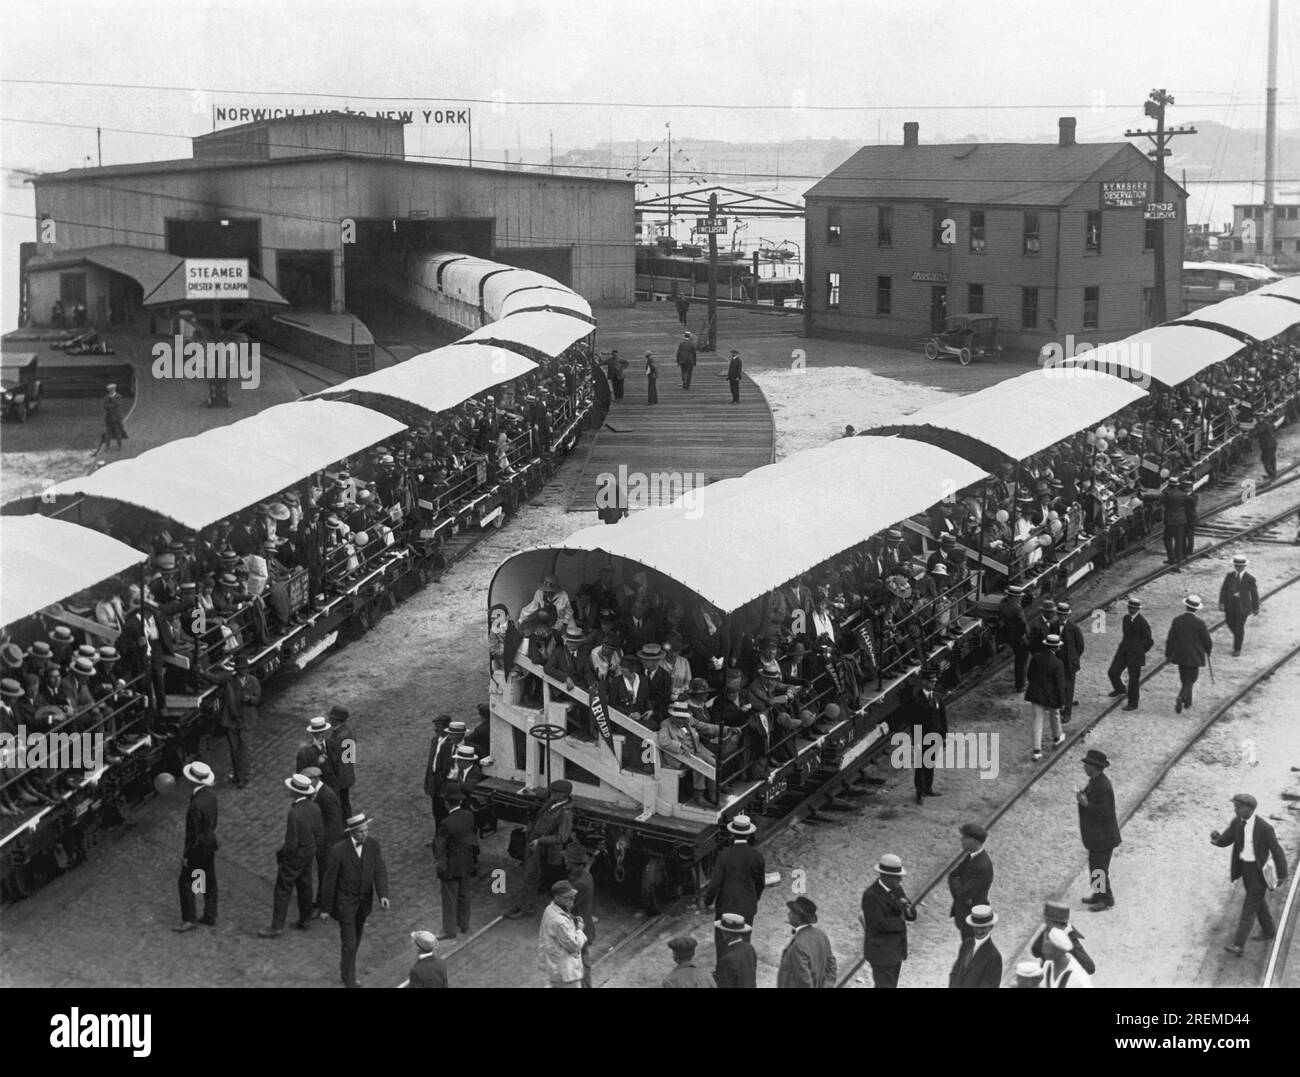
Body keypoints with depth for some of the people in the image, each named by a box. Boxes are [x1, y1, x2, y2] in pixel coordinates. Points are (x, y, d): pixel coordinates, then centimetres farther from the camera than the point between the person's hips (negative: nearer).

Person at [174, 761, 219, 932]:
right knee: (209, 881, 18)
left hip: (199, 847, -9)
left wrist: (185, 854, -14)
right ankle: (210, 917, 30)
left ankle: (190, 920, 14)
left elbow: (193, 833, -24)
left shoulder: (196, 805, -31)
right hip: (210, 843, 9)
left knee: (185, 882, 6)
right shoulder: (211, 794, -6)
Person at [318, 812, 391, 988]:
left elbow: (380, 871, -12)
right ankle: (349, 980, 16)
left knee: (355, 939, 22)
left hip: (364, 901, 5)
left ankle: (346, 968, 46)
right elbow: (330, 880, -16)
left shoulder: (373, 845, -12)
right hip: (345, 902, -5)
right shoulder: (339, 850, -25)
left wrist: (383, 895, -29)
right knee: (349, 943, -2)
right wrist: (325, 909, -9)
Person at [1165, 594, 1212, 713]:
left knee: (1184, 680, 19)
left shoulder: (1176, 621, -9)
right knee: (1190, 680, 5)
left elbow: (1170, 640, -4)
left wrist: (1168, 654, 8)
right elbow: (1208, 641, -8)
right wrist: (1208, 651, 14)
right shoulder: (1199, 623, -16)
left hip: (1180, 656, 3)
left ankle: (1187, 701, 30)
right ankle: (1180, 698, -16)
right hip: (1195, 657, -3)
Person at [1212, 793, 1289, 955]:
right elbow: (1224, 841, -1)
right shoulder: (1237, 822, -6)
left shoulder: (1264, 827, -26)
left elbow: (1276, 851, -16)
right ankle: (1269, 930, 46)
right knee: (1258, 900, 24)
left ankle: (1238, 944, -3)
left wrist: (1282, 875, -8)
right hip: (1244, 867, 7)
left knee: (1249, 906, -4)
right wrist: (1215, 837, -26)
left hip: (1259, 870, -7)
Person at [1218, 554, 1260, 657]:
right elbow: (1223, 590, -2)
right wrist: (1221, 603, -12)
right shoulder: (1229, 576, -2)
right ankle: (1240, 636, 46)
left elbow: (1254, 594, -4)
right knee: (1231, 625, 14)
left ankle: (1237, 649, 18)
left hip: (1242, 606, -4)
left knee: (1239, 628, 1)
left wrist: (1255, 608, 1)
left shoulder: (1250, 579, -12)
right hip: (1230, 605, 4)